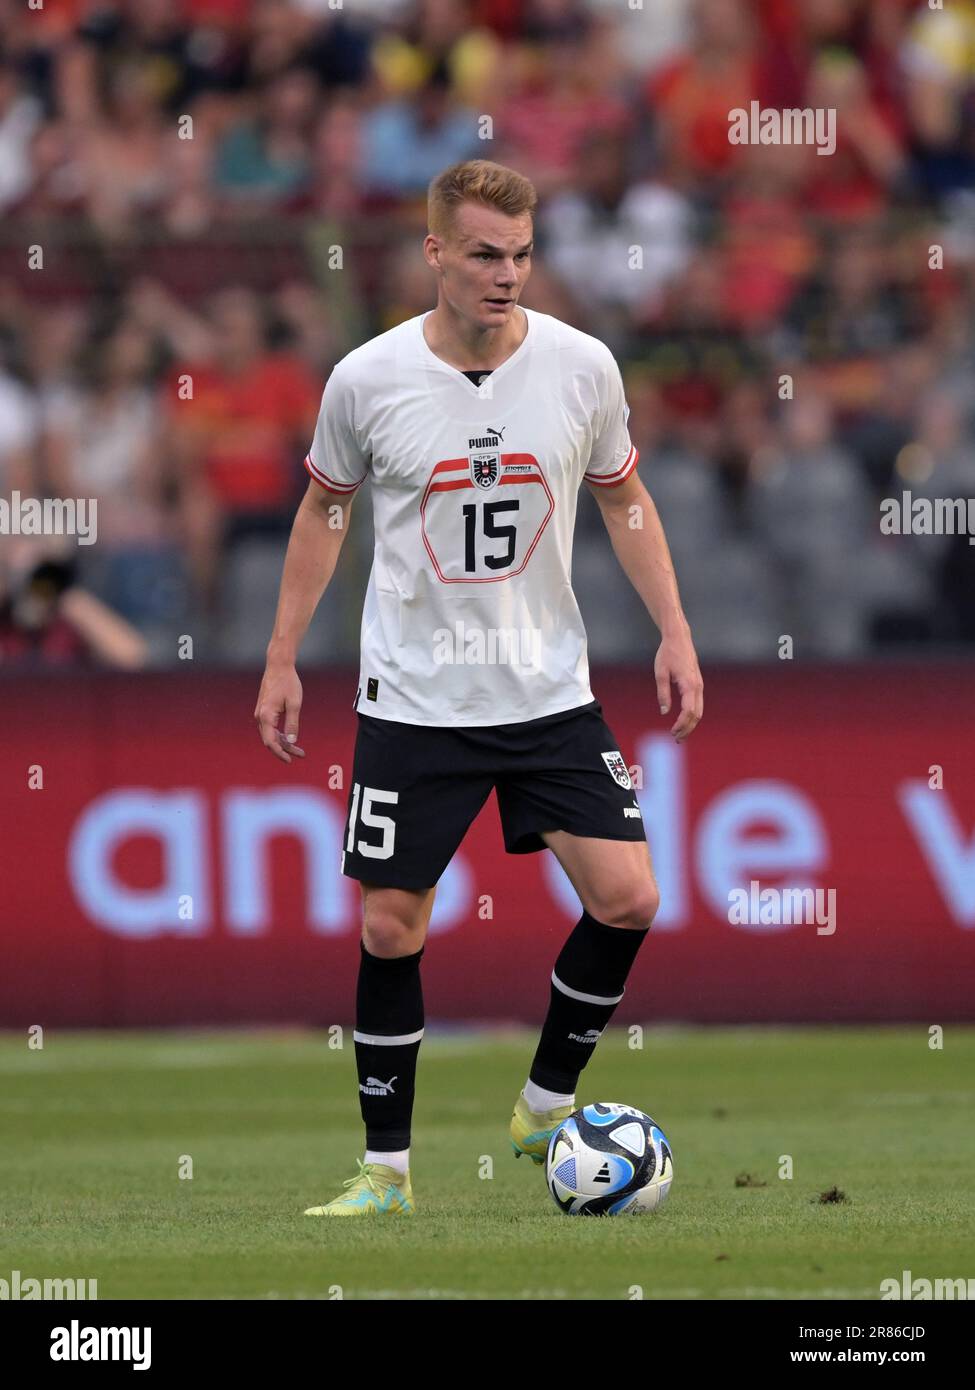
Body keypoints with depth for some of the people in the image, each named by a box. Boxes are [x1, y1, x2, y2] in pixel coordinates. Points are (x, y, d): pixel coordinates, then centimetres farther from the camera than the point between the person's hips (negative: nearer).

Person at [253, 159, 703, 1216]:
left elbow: (623, 496, 10)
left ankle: (547, 1108, 12)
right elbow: (324, 509, 7)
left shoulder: (582, 367, -5)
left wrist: (674, 634, 2)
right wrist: (282, 662, 6)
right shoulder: (366, 380, -9)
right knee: (391, 930, -1)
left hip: (550, 691, 2)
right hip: (413, 698, -1)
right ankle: (386, 1170, 13)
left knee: (628, 898, -9)